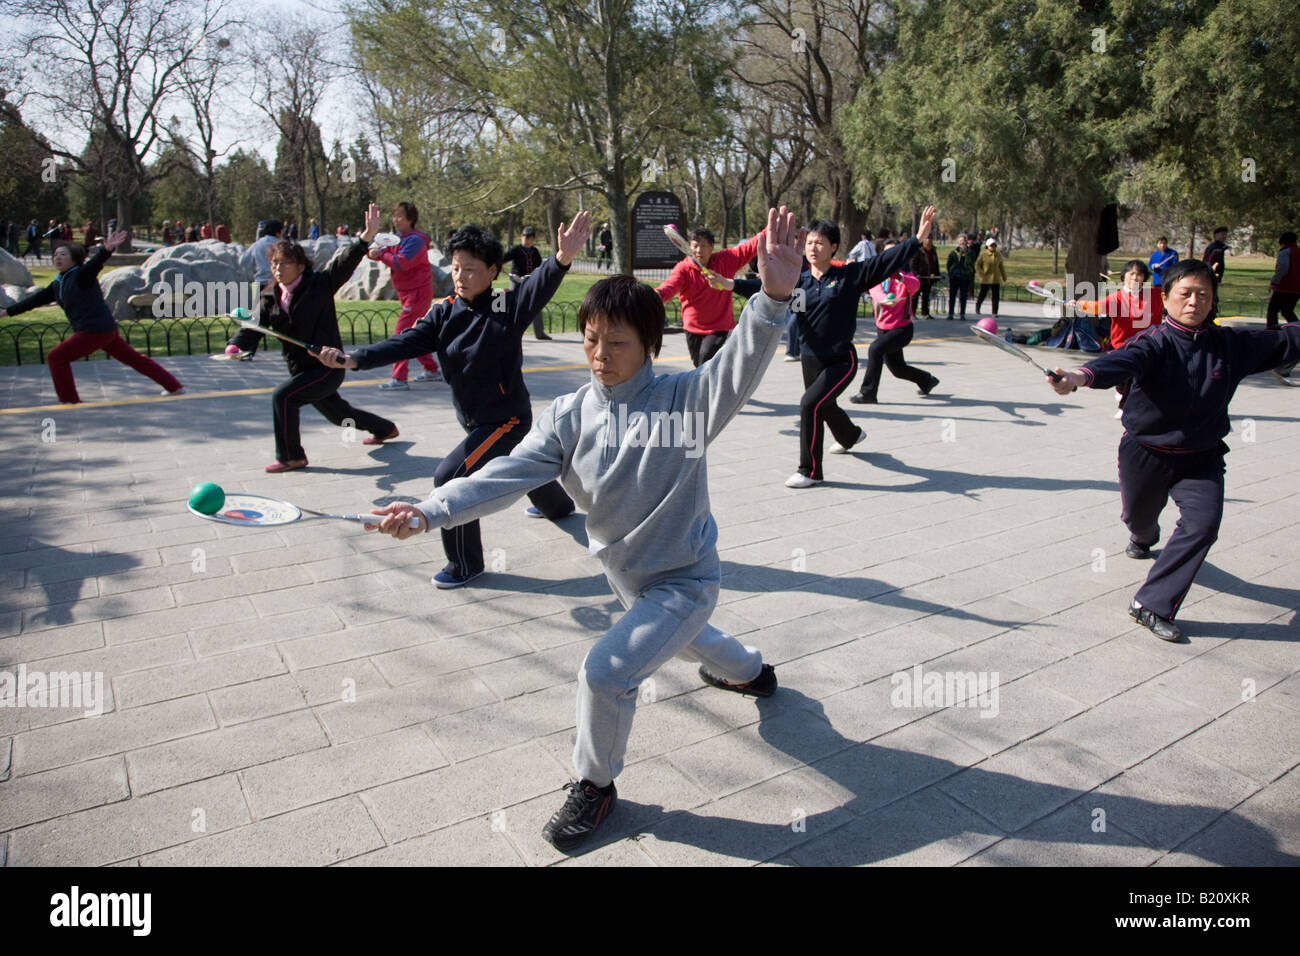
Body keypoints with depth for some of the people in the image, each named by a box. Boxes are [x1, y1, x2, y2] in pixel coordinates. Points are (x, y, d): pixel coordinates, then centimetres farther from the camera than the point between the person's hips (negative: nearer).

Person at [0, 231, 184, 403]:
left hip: (96, 330, -9)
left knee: (57, 357, -3)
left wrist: (107, 249, -48)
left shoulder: (83, 274, -7)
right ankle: (175, 387, 13)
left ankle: (69, 400, 5)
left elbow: (96, 262, -27)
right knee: (135, 359, 10)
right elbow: (37, 299, 26)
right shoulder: (58, 284, 18)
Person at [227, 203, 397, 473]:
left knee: (283, 397, -21)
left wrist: (366, 237, -39)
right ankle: (385, 428, 49)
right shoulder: (270, 298, 3)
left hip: (328, 367, -8)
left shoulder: (319, 284, -12)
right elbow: (254, 326, -6)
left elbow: (344, 262, -25)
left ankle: (291, 457, -3)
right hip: (302, 369, 8)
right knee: (338, 413, 23)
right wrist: (237, 346, -27)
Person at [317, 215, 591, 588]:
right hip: (474, 419, 8)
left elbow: (539, 288, -39)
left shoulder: (506, 306, -21)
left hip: (507, 418, -8)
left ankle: (465, 564, 2)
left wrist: (561, 259, -60)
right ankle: (558, 506, 65)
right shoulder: (444, 312, -5)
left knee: (450, 477, -18)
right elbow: (406, 343, -11)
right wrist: (354, 359, -25)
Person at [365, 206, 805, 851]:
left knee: (605, 673, -19)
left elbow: (738, 370, -41)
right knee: (682, 640, 34)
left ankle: (595, 784, 12)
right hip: (626, 575, 7)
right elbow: (505, 475, -19)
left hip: (684, 579, -6)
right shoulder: (569, 417, -11)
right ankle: (749, 670, 71)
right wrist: (430, 511, -32)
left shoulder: (681, 398, -23)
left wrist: (773, 297, -59)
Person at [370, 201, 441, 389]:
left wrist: (381, 255, -12)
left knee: (401, 333, -15)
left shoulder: (415, 240, -16)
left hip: (418, 293, -10)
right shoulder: (397, 238, 12)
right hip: (406, 293, 10)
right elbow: (379, 251, 5)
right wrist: (373, 251, -18)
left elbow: (400, 263, -25)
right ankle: (432, 370, 30)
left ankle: (399, 378, -16)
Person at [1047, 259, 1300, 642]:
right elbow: (1125, 360, -38)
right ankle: (1144, 539, 61)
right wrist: (1082, 376, -59)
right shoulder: (1156, 342, -18)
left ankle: (1152, 605, -11)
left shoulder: (1231, 345, -4)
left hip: (1200, 457, 2)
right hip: (1145, 453, -2)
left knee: (1203, 523, -19)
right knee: (1138, 517, 20)